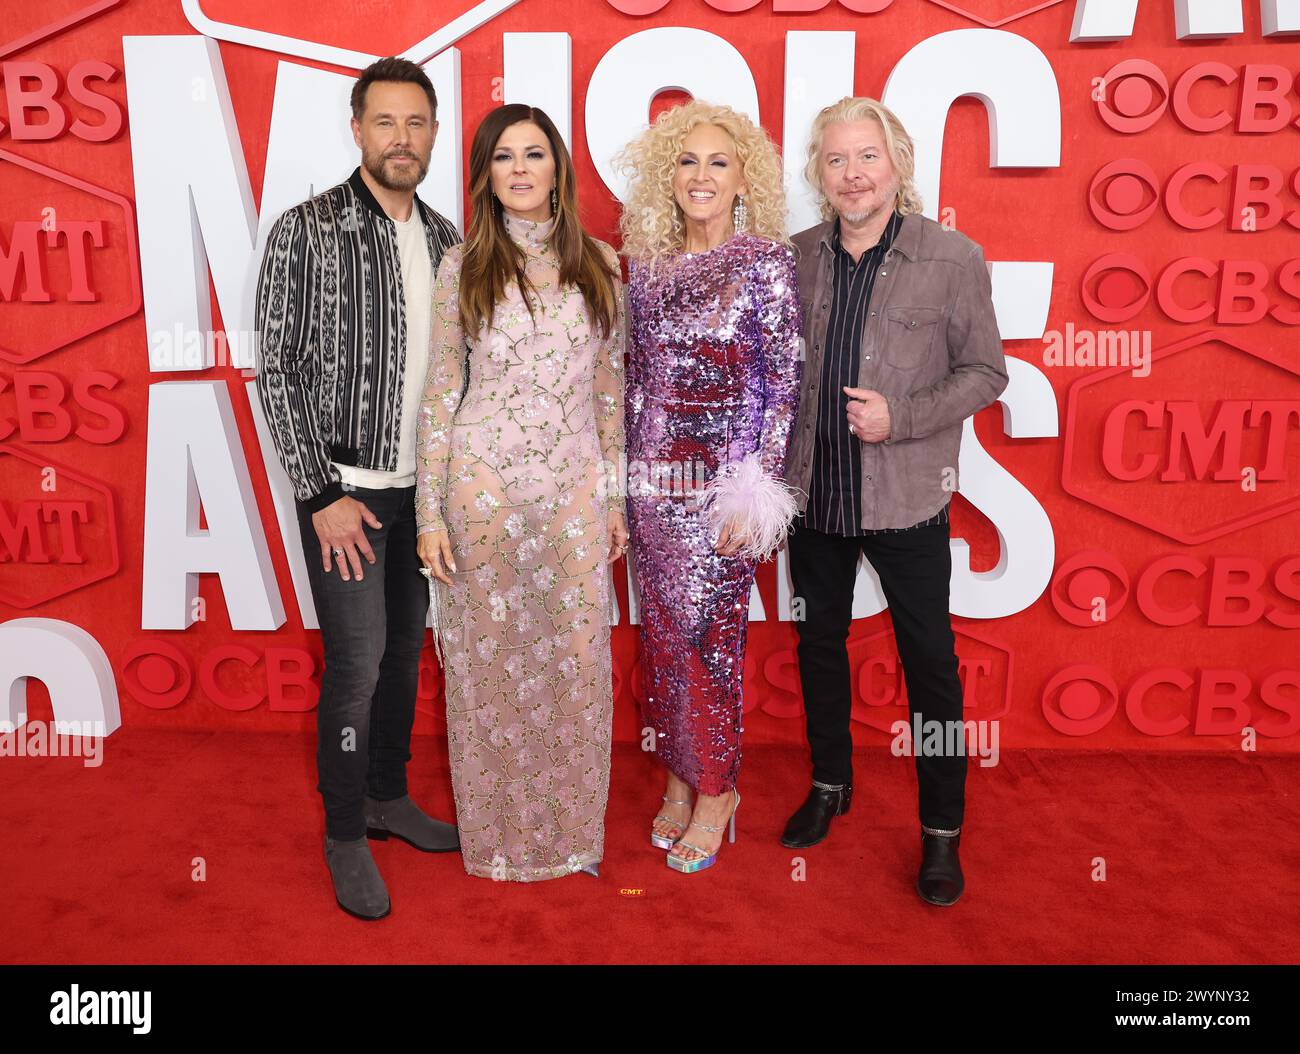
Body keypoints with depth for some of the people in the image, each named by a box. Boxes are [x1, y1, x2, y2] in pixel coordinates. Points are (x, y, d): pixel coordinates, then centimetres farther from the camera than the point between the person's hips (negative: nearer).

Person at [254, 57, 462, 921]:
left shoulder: (444, 240, 9)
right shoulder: (307, 232, -8)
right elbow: (278, 372, -9)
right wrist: (323, 495, -13)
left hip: (420, 487, 6)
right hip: (345, 488, -5)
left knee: (404, 649, 14)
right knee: (357, 662, -3)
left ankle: (389, 798, 33)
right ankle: (346, 836, 17)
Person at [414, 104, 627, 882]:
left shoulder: (599, 264, 7)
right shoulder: (462, 268, 2)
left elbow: (611, 388, 9)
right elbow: (441, 393, 1)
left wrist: (617, 496, 6)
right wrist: (430, 512, -4)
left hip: (576, 487, 2)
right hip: (484, 486, -1)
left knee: (578, 660, 7)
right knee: (493, 659, 7)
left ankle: (573, 828, 28)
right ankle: (501, 833, 27)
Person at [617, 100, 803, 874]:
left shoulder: (766, 261, -5)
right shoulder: (646, 263, 10)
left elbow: (781, 380, -8)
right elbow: (635, 370, 13)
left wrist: (755, 488, -13)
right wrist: (626, 471, 11)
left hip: (721, 481, -5)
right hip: (651, 478, 5)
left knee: (707, 634, 1)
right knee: (662, 631, 11)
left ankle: (717, 787, 20)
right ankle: (679, 775, 28)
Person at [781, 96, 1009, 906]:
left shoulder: (954, 258, -6)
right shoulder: (798, 257, 3)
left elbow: (985, 373, -3)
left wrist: (900, 417, -16)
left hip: (906, 499, -3)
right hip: (815, 494, 4)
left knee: (929, 662, 6)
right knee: (820, 643, 17)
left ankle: (942, 830, 23)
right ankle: (830, 785, 39)